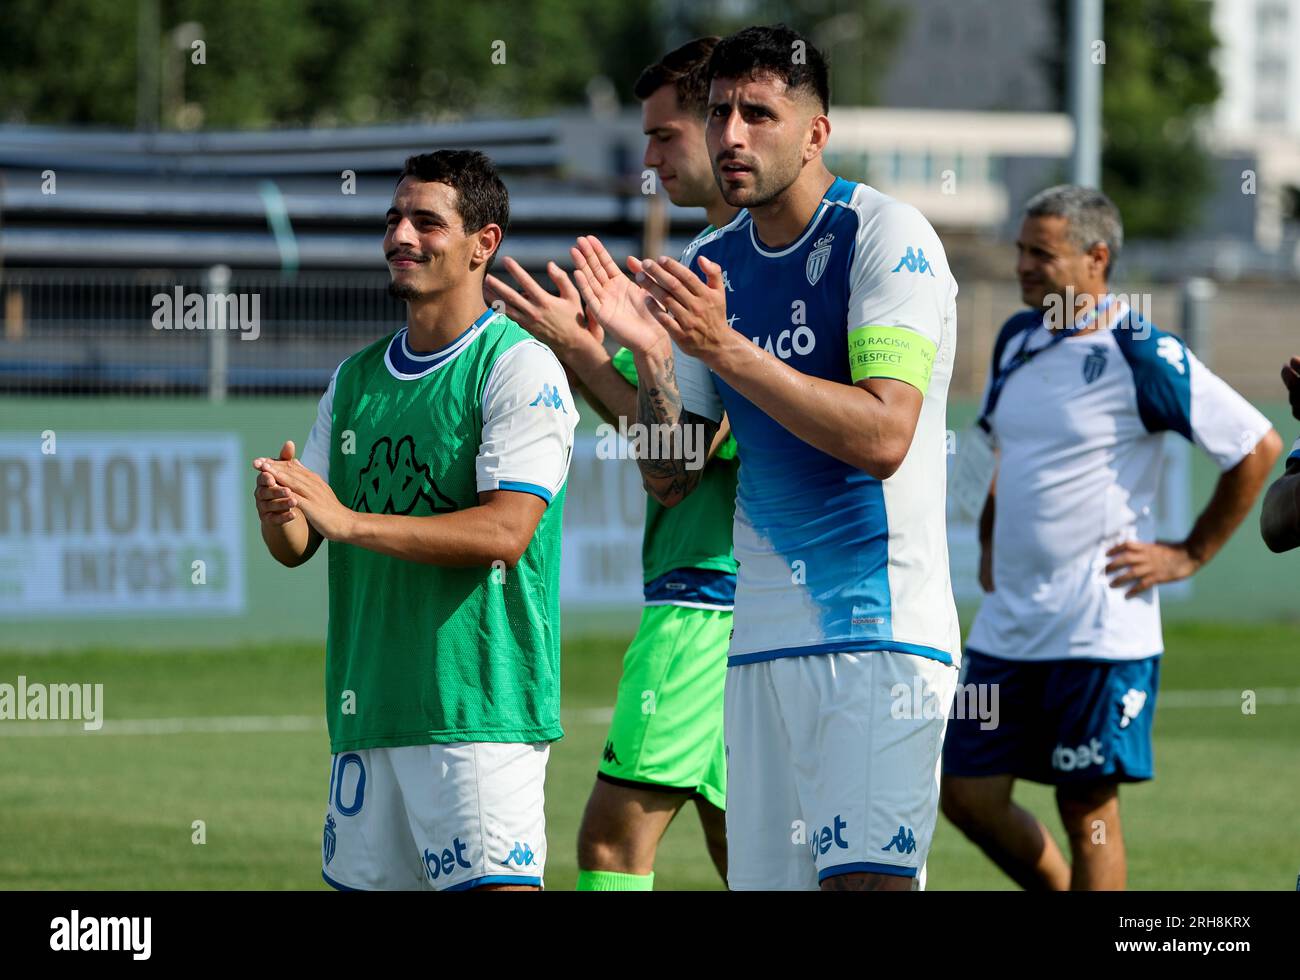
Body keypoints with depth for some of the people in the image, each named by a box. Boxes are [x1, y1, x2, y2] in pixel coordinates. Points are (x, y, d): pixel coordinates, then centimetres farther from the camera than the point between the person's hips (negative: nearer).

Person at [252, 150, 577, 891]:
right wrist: (279, 510, -10)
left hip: (481, 711, -7)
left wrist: (350, 520, -22)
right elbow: (295, 546, 15)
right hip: (365, 712, 7)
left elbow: (505, 532, -17)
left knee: (495, 886, -15)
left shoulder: (521, 368, -5)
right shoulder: (355, 379, 16)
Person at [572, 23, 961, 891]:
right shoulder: (710, 267, 12)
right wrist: (651, 356, -5)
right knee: (764, 877, 4)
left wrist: (726, 349, -22)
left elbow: (882, 437, -19)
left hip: (877, 628, -6)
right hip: (760, 633, 6)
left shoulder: (885, 236, -7)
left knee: (863, 877, -17)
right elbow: (671, 480, 13)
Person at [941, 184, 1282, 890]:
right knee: (970, 796, 5)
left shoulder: (1143, 357, -12)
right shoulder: (1016, 339, 9)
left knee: (1087, 811, -2)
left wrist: (1189, 555, -6)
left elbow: (1257, 447, -8)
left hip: (1101, 630, -7)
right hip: (1007, 623, 7)